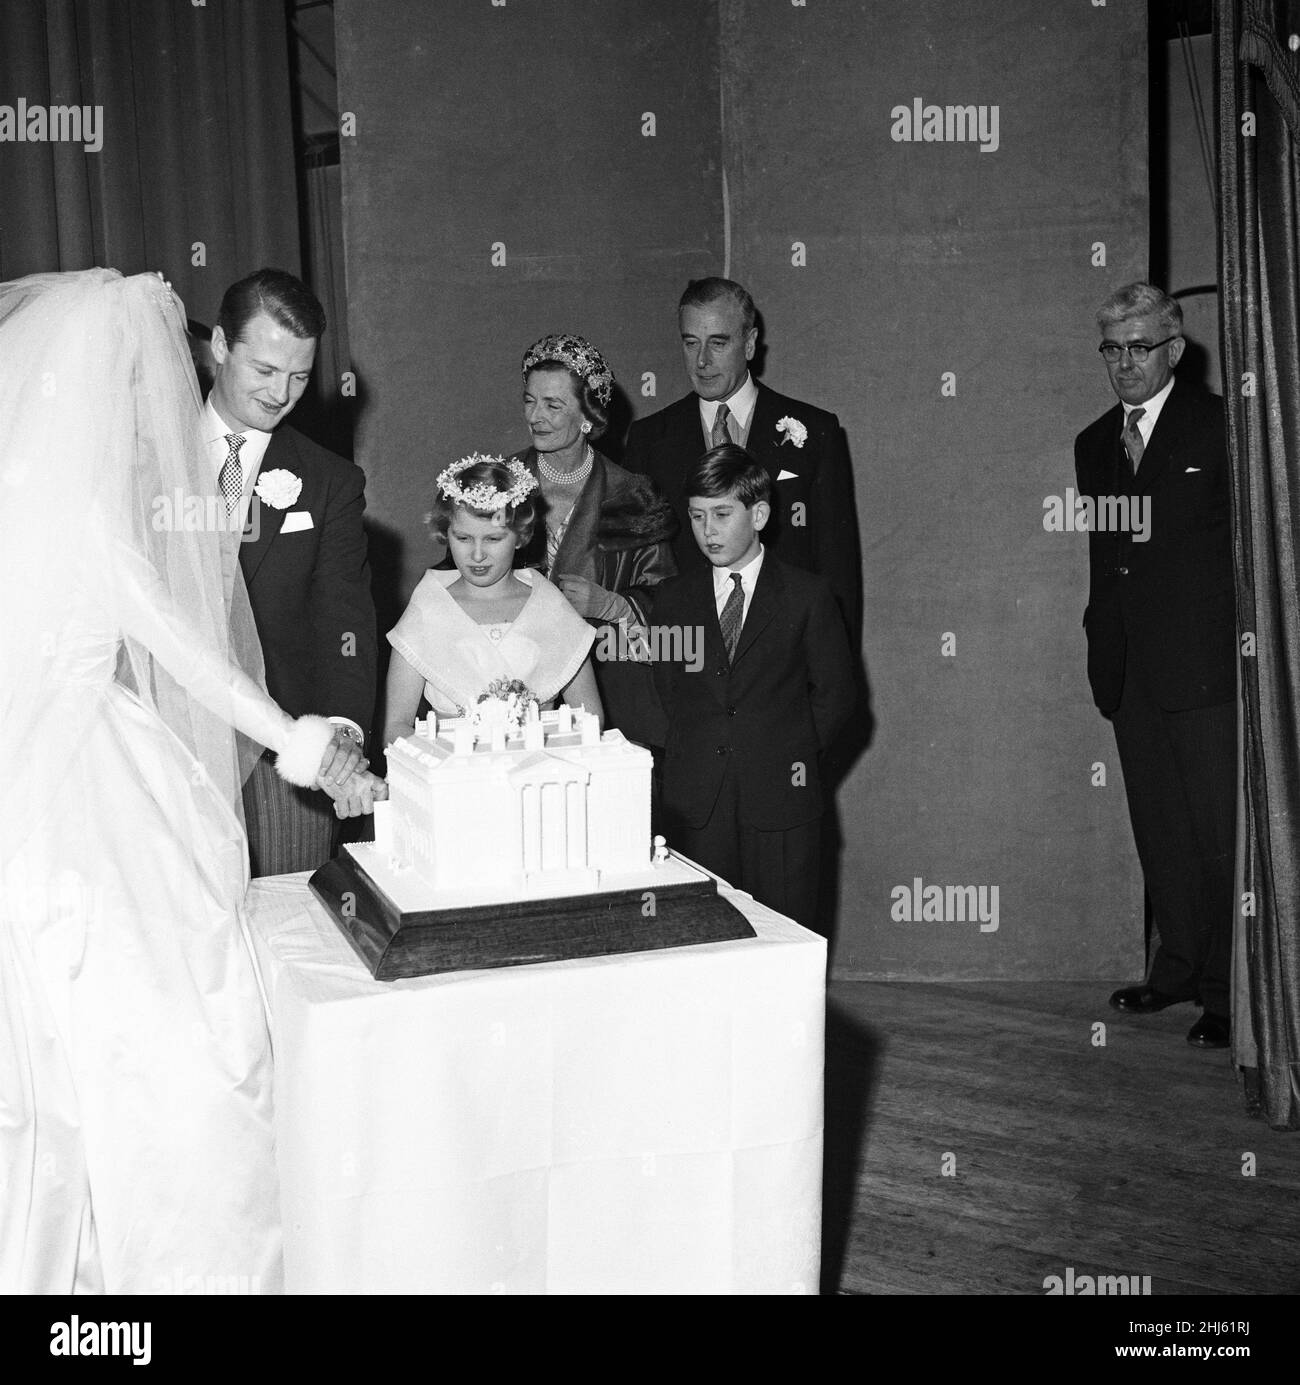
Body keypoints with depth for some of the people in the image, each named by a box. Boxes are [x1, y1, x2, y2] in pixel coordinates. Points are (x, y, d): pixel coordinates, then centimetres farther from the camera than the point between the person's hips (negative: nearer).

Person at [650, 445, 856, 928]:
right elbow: (665, 689, 14)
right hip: (695, 802, 2)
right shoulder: (675, 598, 10)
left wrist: (796, 754, -2)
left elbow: (834, 691, 5)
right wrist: (691, 751, 3)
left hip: (781, 801, -2)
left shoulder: (807, 594, 2)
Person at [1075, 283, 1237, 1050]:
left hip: (1203, 666, -6)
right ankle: (1178, 969, 25)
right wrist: (1103, 649, 12)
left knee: (1220, 834, 0)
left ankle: (1228, 990, 10)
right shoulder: (1094, 443, 15)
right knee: (1159, 834, 13)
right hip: (1130, 668, 6)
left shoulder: (1222, 426, -3)